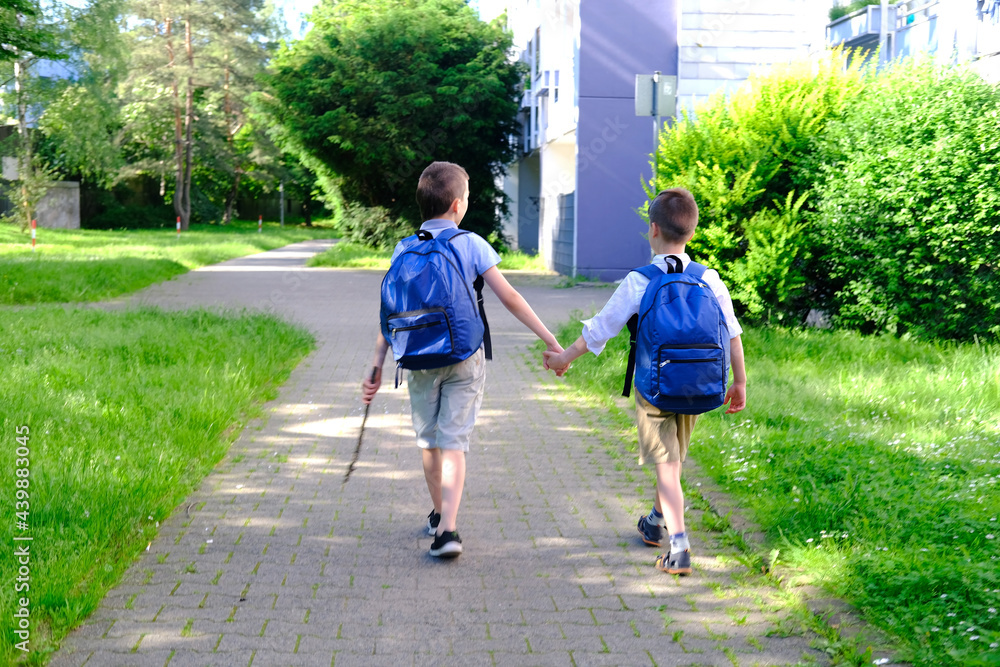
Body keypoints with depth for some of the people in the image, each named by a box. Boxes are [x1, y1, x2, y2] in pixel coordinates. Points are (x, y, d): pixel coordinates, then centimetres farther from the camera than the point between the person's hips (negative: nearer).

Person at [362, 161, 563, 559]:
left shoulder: (405, 250, 1)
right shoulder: (472, 244, -4)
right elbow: (509, 298, -8)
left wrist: (376, 368, -1)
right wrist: (550, 340, -5)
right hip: (465, 356, -2)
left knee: (429, 440, 18)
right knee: (454, 442, -2)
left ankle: (438, 515, 34)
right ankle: (447, 528, -16)